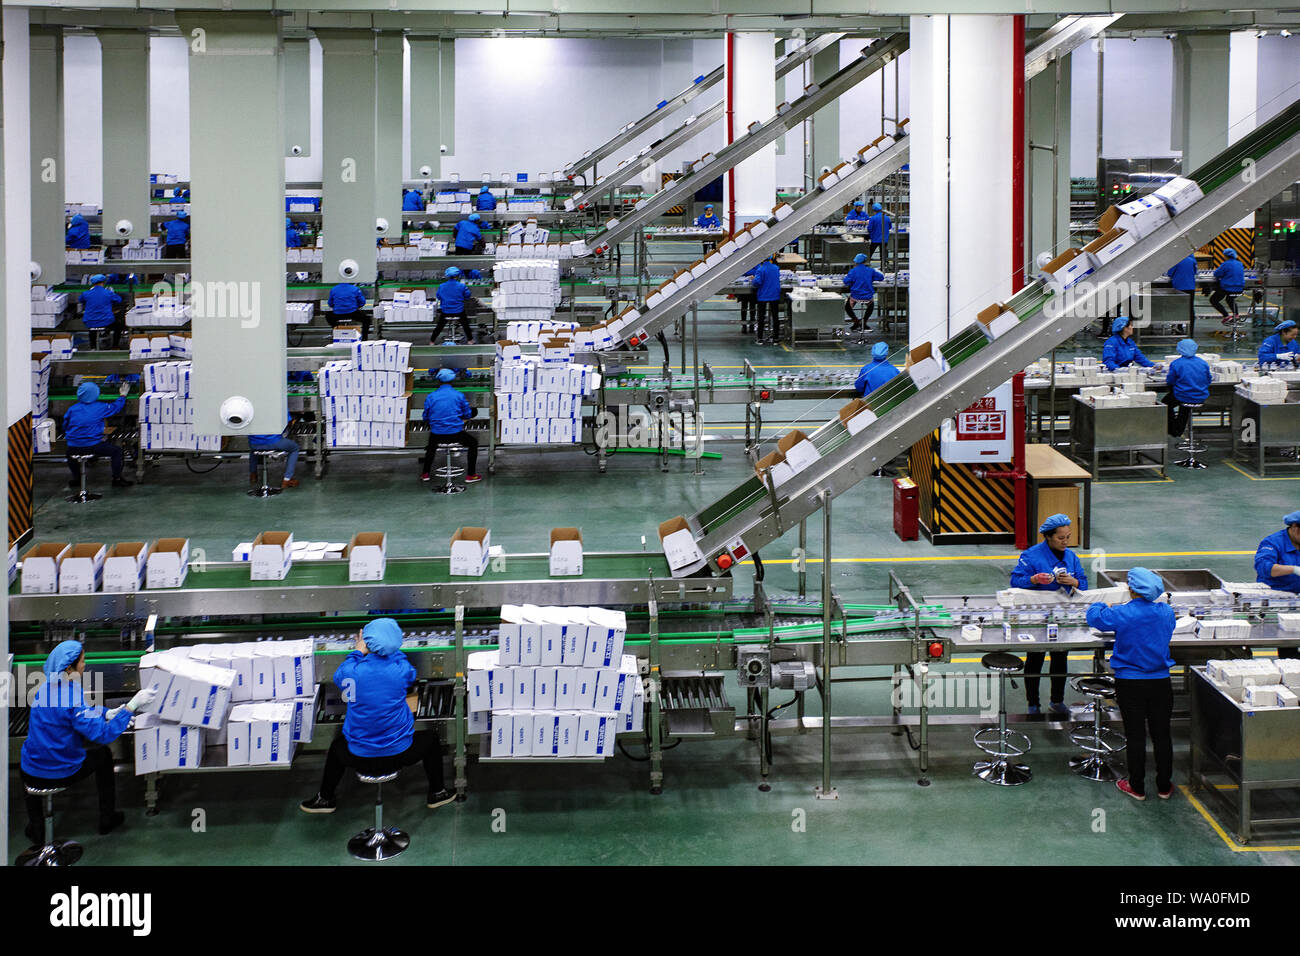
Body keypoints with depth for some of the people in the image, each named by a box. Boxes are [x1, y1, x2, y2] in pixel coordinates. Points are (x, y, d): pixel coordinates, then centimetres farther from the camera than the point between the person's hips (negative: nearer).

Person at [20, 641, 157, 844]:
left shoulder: (45, 688, 0)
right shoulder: (72, 697, -25)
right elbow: (104, 734, -27)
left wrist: (109, 713, 5)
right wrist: (131, 706, -24)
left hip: (30, 774, 5)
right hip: (62, 774, -5)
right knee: (102, 754, 25)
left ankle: (36, 829, 36)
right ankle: (107, 819, 36)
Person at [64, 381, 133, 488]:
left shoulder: (72, 409, 5)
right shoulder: (99, 408, -2)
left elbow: (65, 427, 13)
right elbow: (115, 407, 13)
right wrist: (122, 395, 30)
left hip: (74, 448, 4)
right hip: (93, 446, -4)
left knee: (69, 452, 37)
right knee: (116, 450, 13)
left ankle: (76, 479, 39)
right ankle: (117, 479, 14)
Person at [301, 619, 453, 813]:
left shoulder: (352, 673, -16)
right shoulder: (401, 670, -16)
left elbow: (339, 676, 10)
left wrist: (358, 653, 19)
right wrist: (391, 649, 19)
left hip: (361, 759, 1)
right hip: (398, 756, -1)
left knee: (337, 745, 35)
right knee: (431, 738, 31)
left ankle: (325, 798, 42)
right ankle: (436, 793, 40)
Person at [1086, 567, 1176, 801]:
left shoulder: (1121, 614, -17)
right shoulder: (1166, 612, -5)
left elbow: (1094, 616, -1)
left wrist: (1102, 605, 23)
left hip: (1130, 683, -3)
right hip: (1160, 683, 3)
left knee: (1135, 736, 6)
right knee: (1161, 734, 12)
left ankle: (1137, 787, 15)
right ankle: (1164, 786, 20)